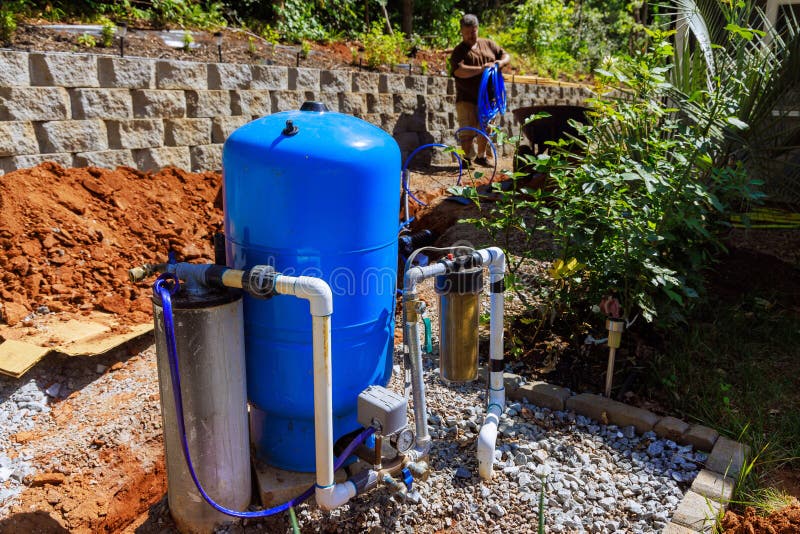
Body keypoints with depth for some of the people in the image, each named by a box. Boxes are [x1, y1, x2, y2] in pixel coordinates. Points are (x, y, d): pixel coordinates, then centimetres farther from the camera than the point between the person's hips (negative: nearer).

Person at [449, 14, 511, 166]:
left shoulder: (489, 44, 11)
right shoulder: (459, 51, -5)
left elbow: (506, 56, 15)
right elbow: (459, 71, -22)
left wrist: (502, 61, -10)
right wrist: (481, 69, -32)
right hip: (467, 99, -5)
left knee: (484, 129, 16)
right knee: (468, 132, -4)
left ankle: (481, 156, 32)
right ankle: (467, 159, 8)